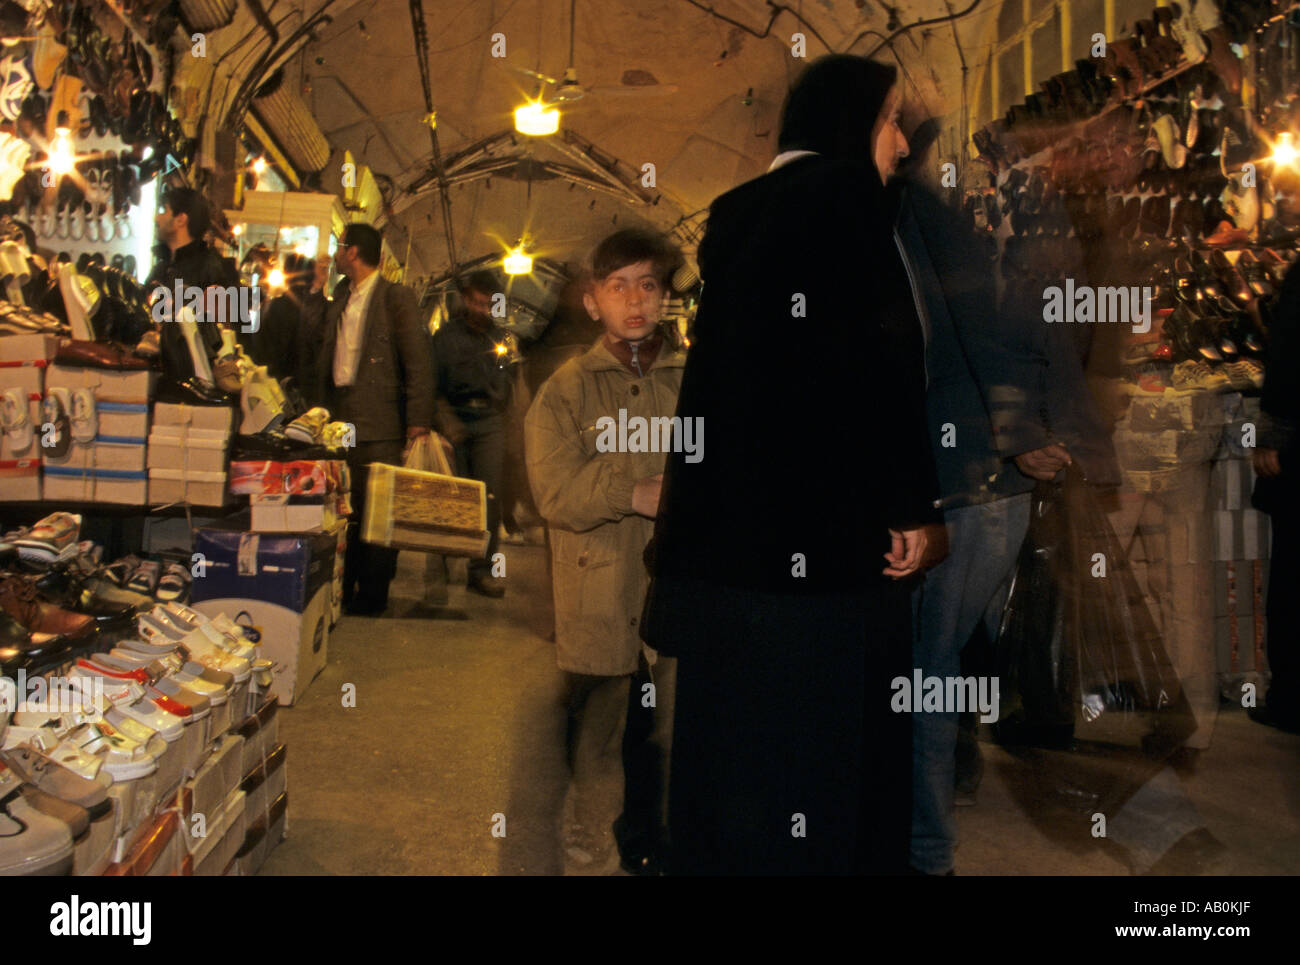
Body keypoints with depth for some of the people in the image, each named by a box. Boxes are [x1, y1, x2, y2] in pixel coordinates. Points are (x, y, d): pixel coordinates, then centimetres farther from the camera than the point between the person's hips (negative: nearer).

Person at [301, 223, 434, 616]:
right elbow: (314, 335, 15)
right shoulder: (341, 297, 18)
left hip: (378, 423, -7)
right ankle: (343, 589, 21)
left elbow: (418, 360, -9)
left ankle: (372, 596, 5)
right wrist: (317, 288, 13)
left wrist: (418, 420, -14)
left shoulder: (396, 297, -5)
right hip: (339, 417, 7)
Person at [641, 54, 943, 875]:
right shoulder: (845, 194, -6)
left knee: (734, 746, 14)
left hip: (724, 530, 8)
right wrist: (913, 505, -14)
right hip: (821, 530, -8)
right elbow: (881, 358, -18)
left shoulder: (738, 213, 17)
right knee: (828, 749, 1)